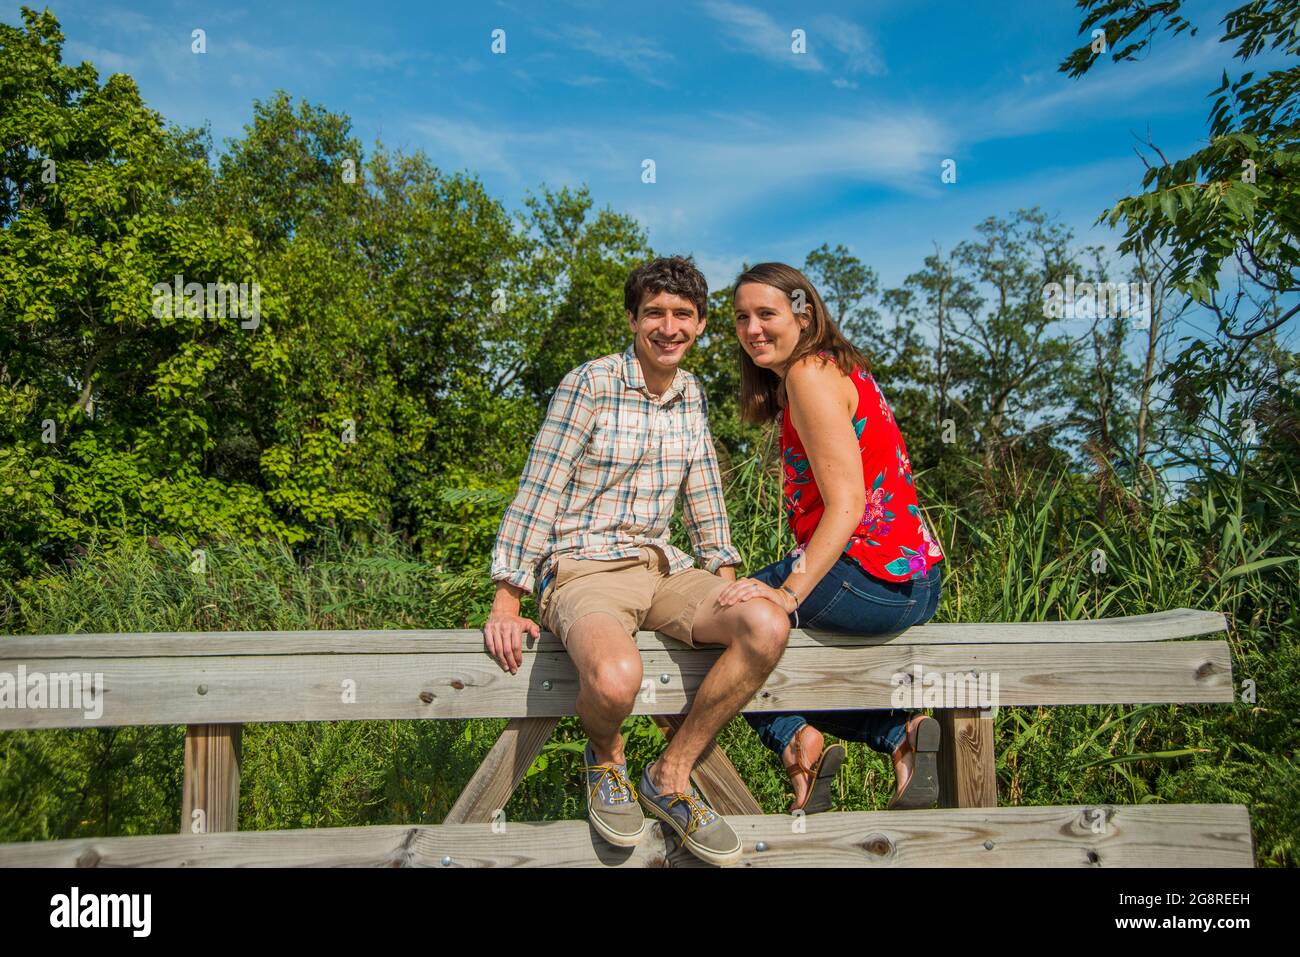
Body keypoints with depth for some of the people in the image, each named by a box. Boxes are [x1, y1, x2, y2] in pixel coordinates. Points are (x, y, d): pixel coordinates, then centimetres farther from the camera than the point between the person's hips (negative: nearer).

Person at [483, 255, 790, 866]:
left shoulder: (690, 394, 11)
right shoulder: (589, 385, -8)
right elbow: (537, 491, -9)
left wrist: (726, 577, 11)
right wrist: (505, 603, -12)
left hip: (661, 568, 6)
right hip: (583, 570, -6)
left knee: (767, 627, -23)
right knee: (615, 678, -38)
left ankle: (671, 775, -6)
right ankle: (606, 759, 2)